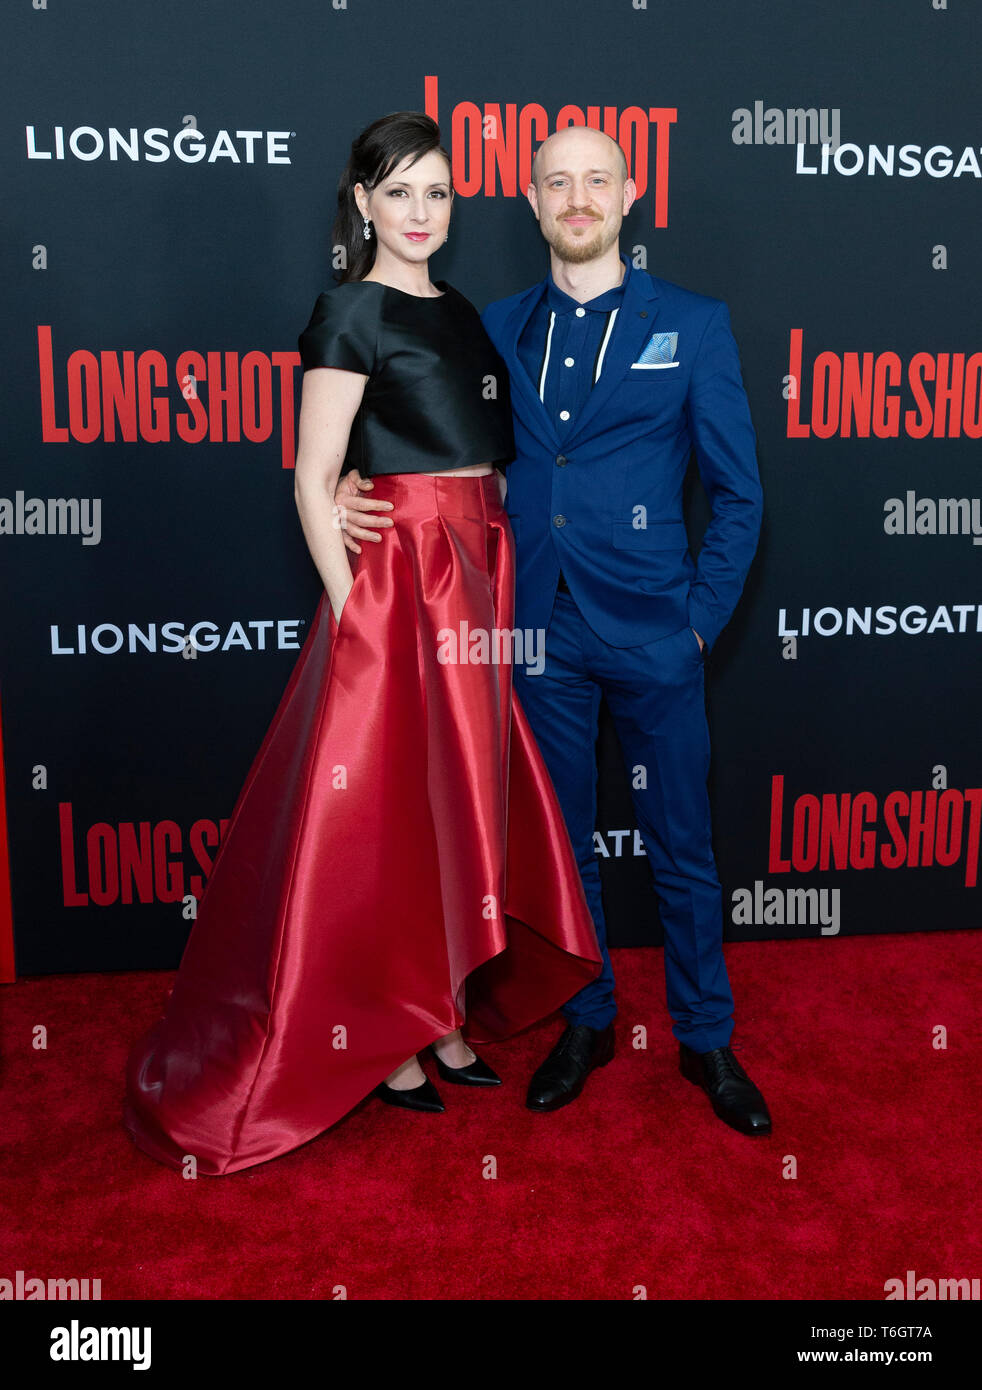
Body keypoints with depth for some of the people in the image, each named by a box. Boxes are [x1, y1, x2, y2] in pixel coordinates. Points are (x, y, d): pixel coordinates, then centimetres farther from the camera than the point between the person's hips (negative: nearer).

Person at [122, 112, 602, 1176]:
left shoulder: (459, 311, 17)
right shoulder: (349, 313, -5)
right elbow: (314, 479, -10)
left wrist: (494, 585, 11)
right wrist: (355, 610, -16)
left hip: (480, 578, 8)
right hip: (398, 579, -8)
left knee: (464, 800, 12)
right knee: (390, 811, 0)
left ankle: (443, 1016, 26)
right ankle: (381, 1039, 17)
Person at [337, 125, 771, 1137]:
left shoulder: (692, 325, 2)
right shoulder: (497, 329, 9)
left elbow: (738, 492, 2)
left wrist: (702, 618, -4)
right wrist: (354, 484, -6)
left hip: (652, 634, -2)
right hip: (541, 630, 2)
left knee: (680, 847, 9)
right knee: (562, 844, 14)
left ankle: (706, 1041, 29)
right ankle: (585, 1024, 34)